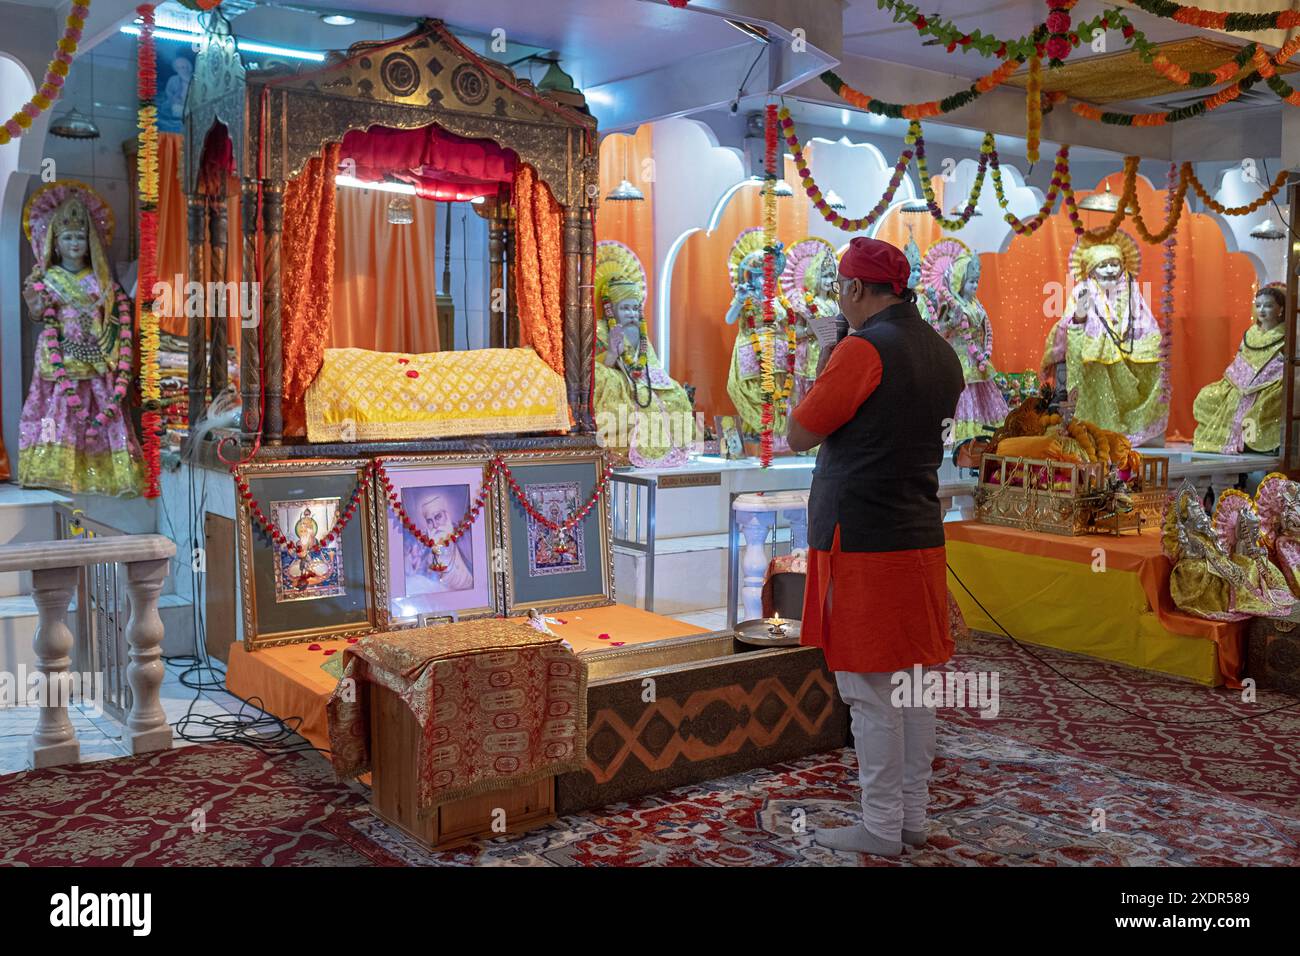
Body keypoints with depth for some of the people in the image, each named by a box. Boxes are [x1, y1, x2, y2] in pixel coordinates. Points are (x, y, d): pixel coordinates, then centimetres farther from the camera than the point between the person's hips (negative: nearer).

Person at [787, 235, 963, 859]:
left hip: (860, 542, -8)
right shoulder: (942, 354, 11)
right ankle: (913, 818, 23)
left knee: (869, 691, 0)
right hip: (920, 538, 8)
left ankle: (881, 829, 9)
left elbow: (799, 436, -10)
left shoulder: (863, 349, -14)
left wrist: (823, 364, 3)